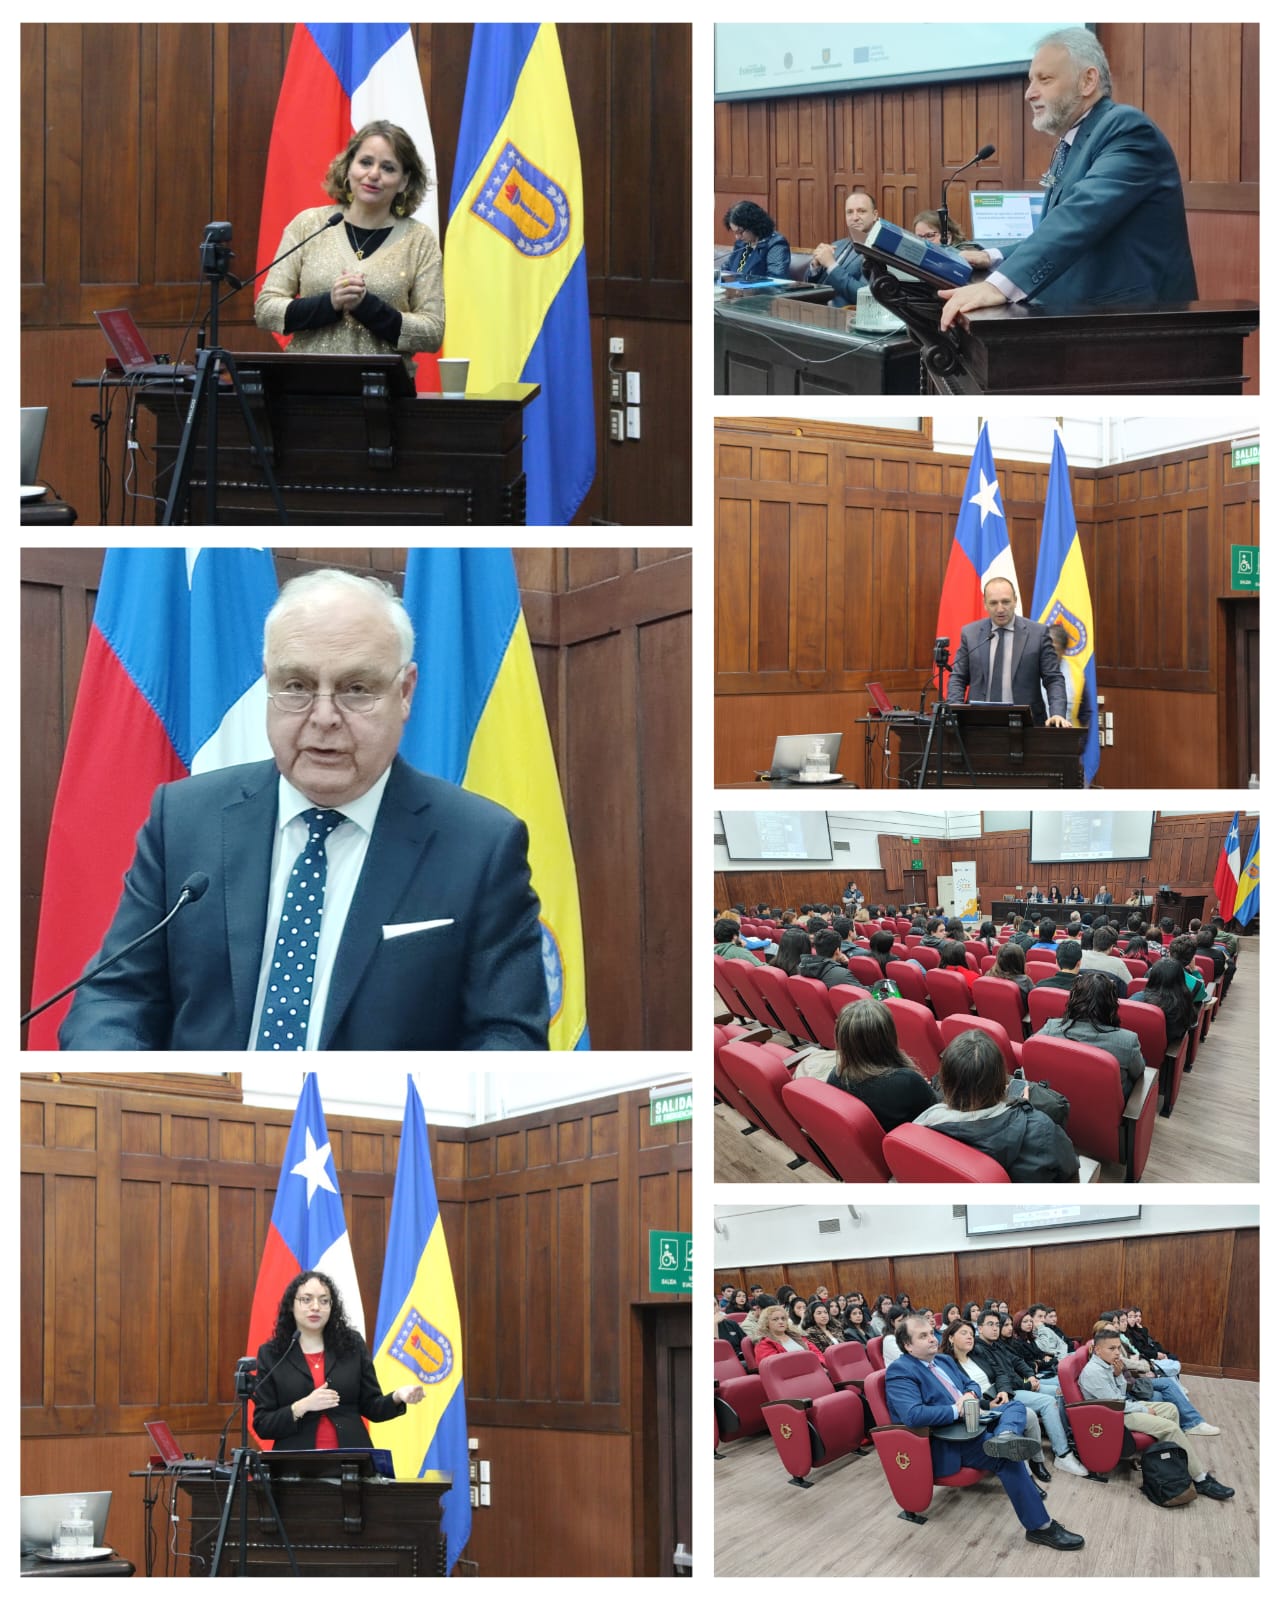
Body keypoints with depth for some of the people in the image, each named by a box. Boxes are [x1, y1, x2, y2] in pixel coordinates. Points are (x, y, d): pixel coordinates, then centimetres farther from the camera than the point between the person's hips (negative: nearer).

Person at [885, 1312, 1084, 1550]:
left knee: (1016, 1406, 0)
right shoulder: (899, 1371, -11)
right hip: (946, 1441, -10)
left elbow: (972, 1385, 27)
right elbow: (912, 1415, -25)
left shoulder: (944, 1360, 19)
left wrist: (971, 1395, 1)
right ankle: (1040, 1526, -24)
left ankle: (1004, 1436, -37)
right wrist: (956, 1410, -16)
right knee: (1007, 1456, -27)